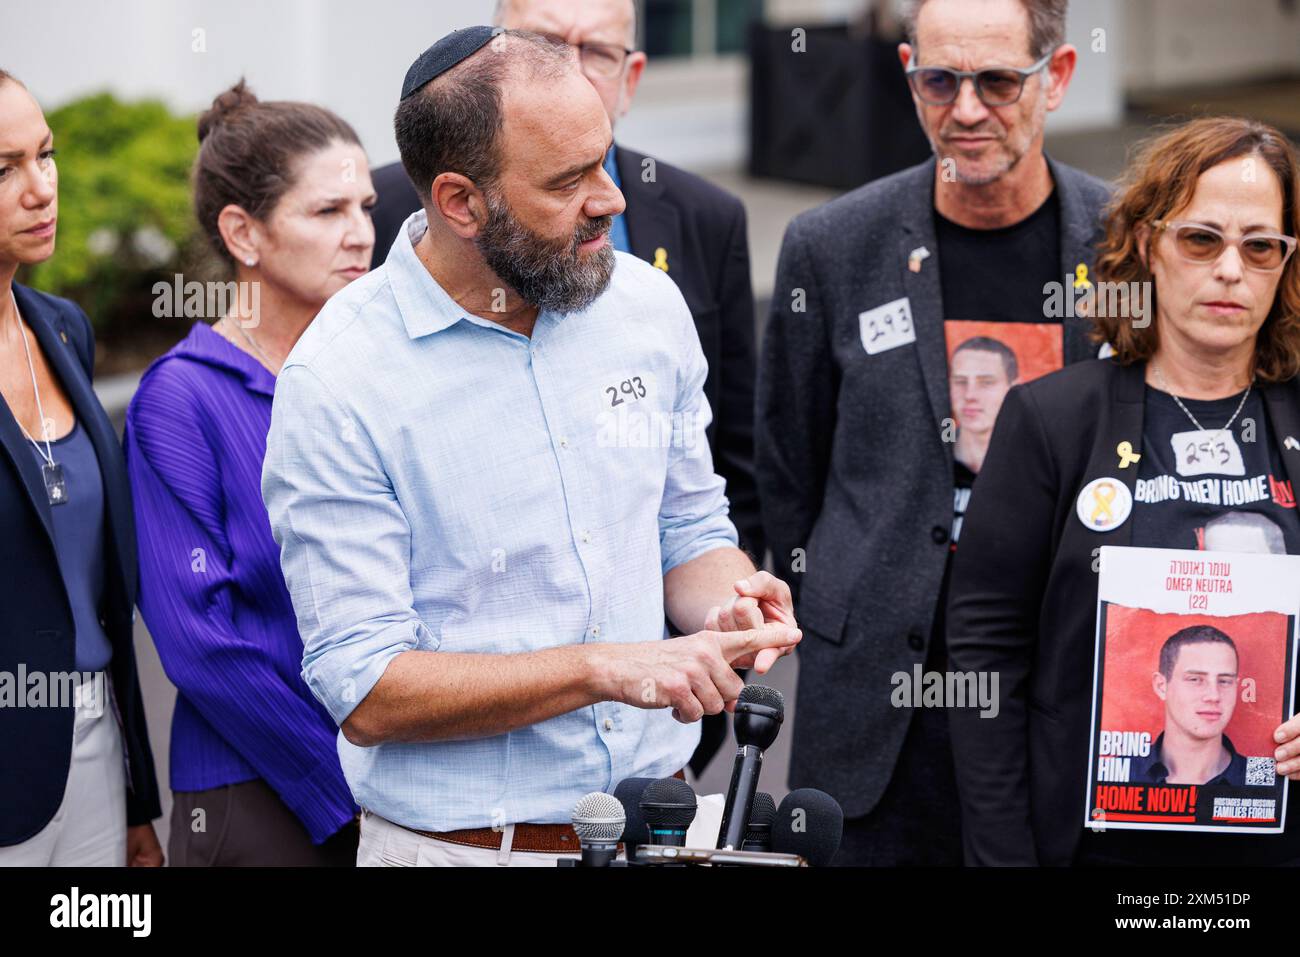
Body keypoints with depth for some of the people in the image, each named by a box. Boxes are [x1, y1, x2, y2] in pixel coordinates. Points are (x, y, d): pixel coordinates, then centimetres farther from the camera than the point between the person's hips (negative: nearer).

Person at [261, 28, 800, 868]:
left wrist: (727, 601, -11)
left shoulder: (648, 304, -1)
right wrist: (603, 667, -27)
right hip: (462, 842, -5)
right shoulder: (338, 385, -18)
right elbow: (367, 691, -19)